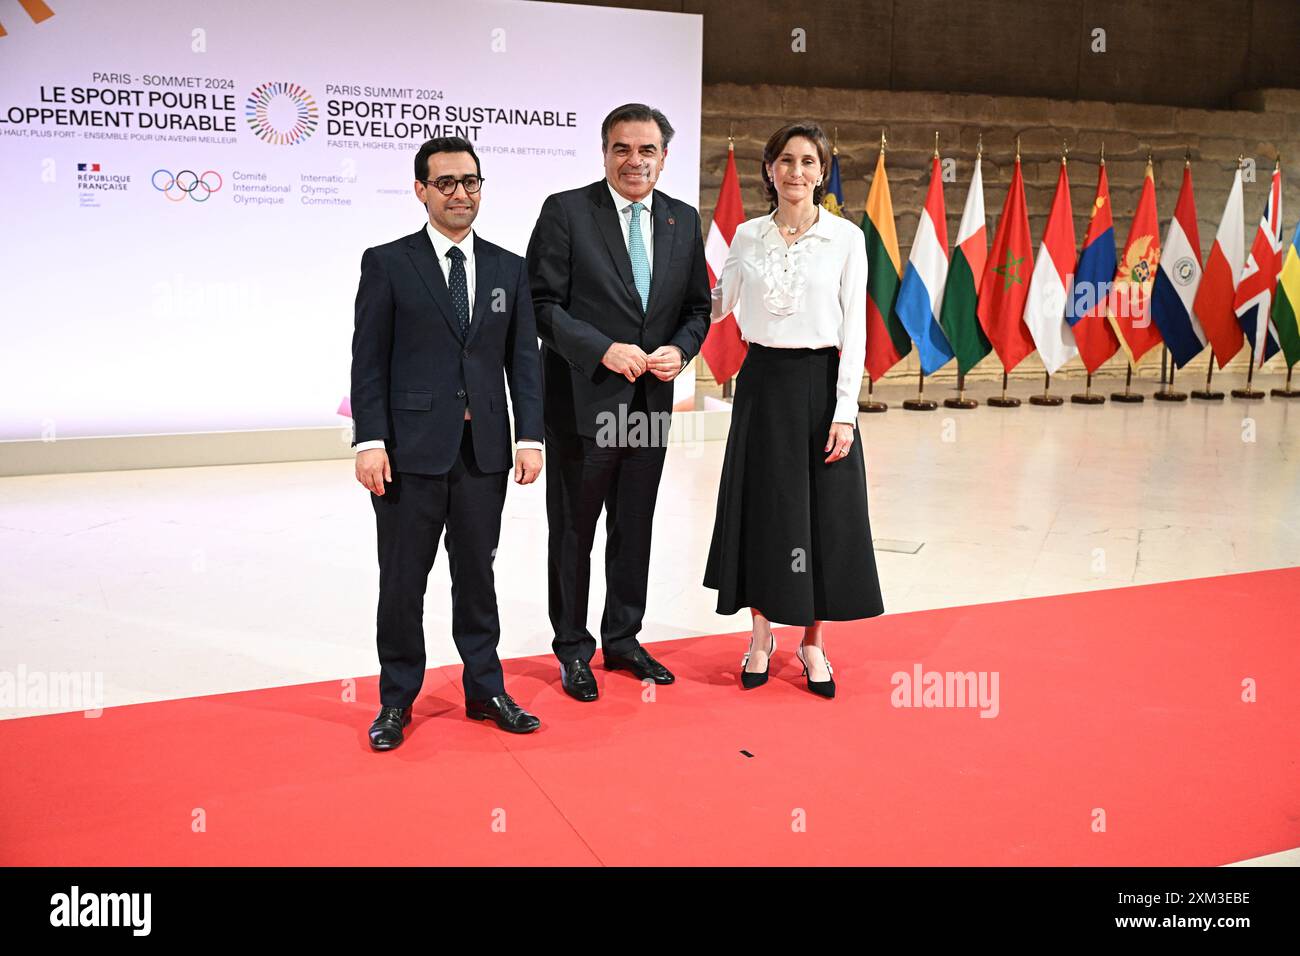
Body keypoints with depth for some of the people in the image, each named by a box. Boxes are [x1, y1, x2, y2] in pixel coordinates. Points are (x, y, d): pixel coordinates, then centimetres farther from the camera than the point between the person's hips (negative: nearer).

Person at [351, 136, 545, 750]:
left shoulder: (509, 268, 10)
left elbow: (524, 358, 8)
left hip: (484, 451, 3)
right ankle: (397, 700, 21)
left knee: (477, 575, 13)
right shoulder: (386, 263, 0)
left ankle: (485, 691, 25)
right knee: (402, 581, 6)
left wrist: (529, 437, -1)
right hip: (410, 449, -2)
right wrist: (370, 441, -11)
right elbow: (369, 361, -3)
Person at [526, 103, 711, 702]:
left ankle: (622, 640, 31)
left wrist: (680, 349, -8)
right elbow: (542, 304, -11)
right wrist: (604, 350, -21)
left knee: (634, 530, 15)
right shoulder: (566, 211, -6)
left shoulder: (683, 220, 8)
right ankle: (573, 650, 24)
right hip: (583, 402, -4)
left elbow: (698, 307, 12)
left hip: (652, 403, 5)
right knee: (573, 533, 8)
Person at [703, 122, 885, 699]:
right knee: (759, 508, 7)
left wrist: (845, 409, -10)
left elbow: (853, 328, -5)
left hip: (820, 384, -2)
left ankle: (814, 642, 19)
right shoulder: (746, 236, 5)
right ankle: (762, 635, 23)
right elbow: (718, 305, 17)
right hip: (762, 385, 2)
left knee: (823, 514, 4)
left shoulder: (845, 237, -2)